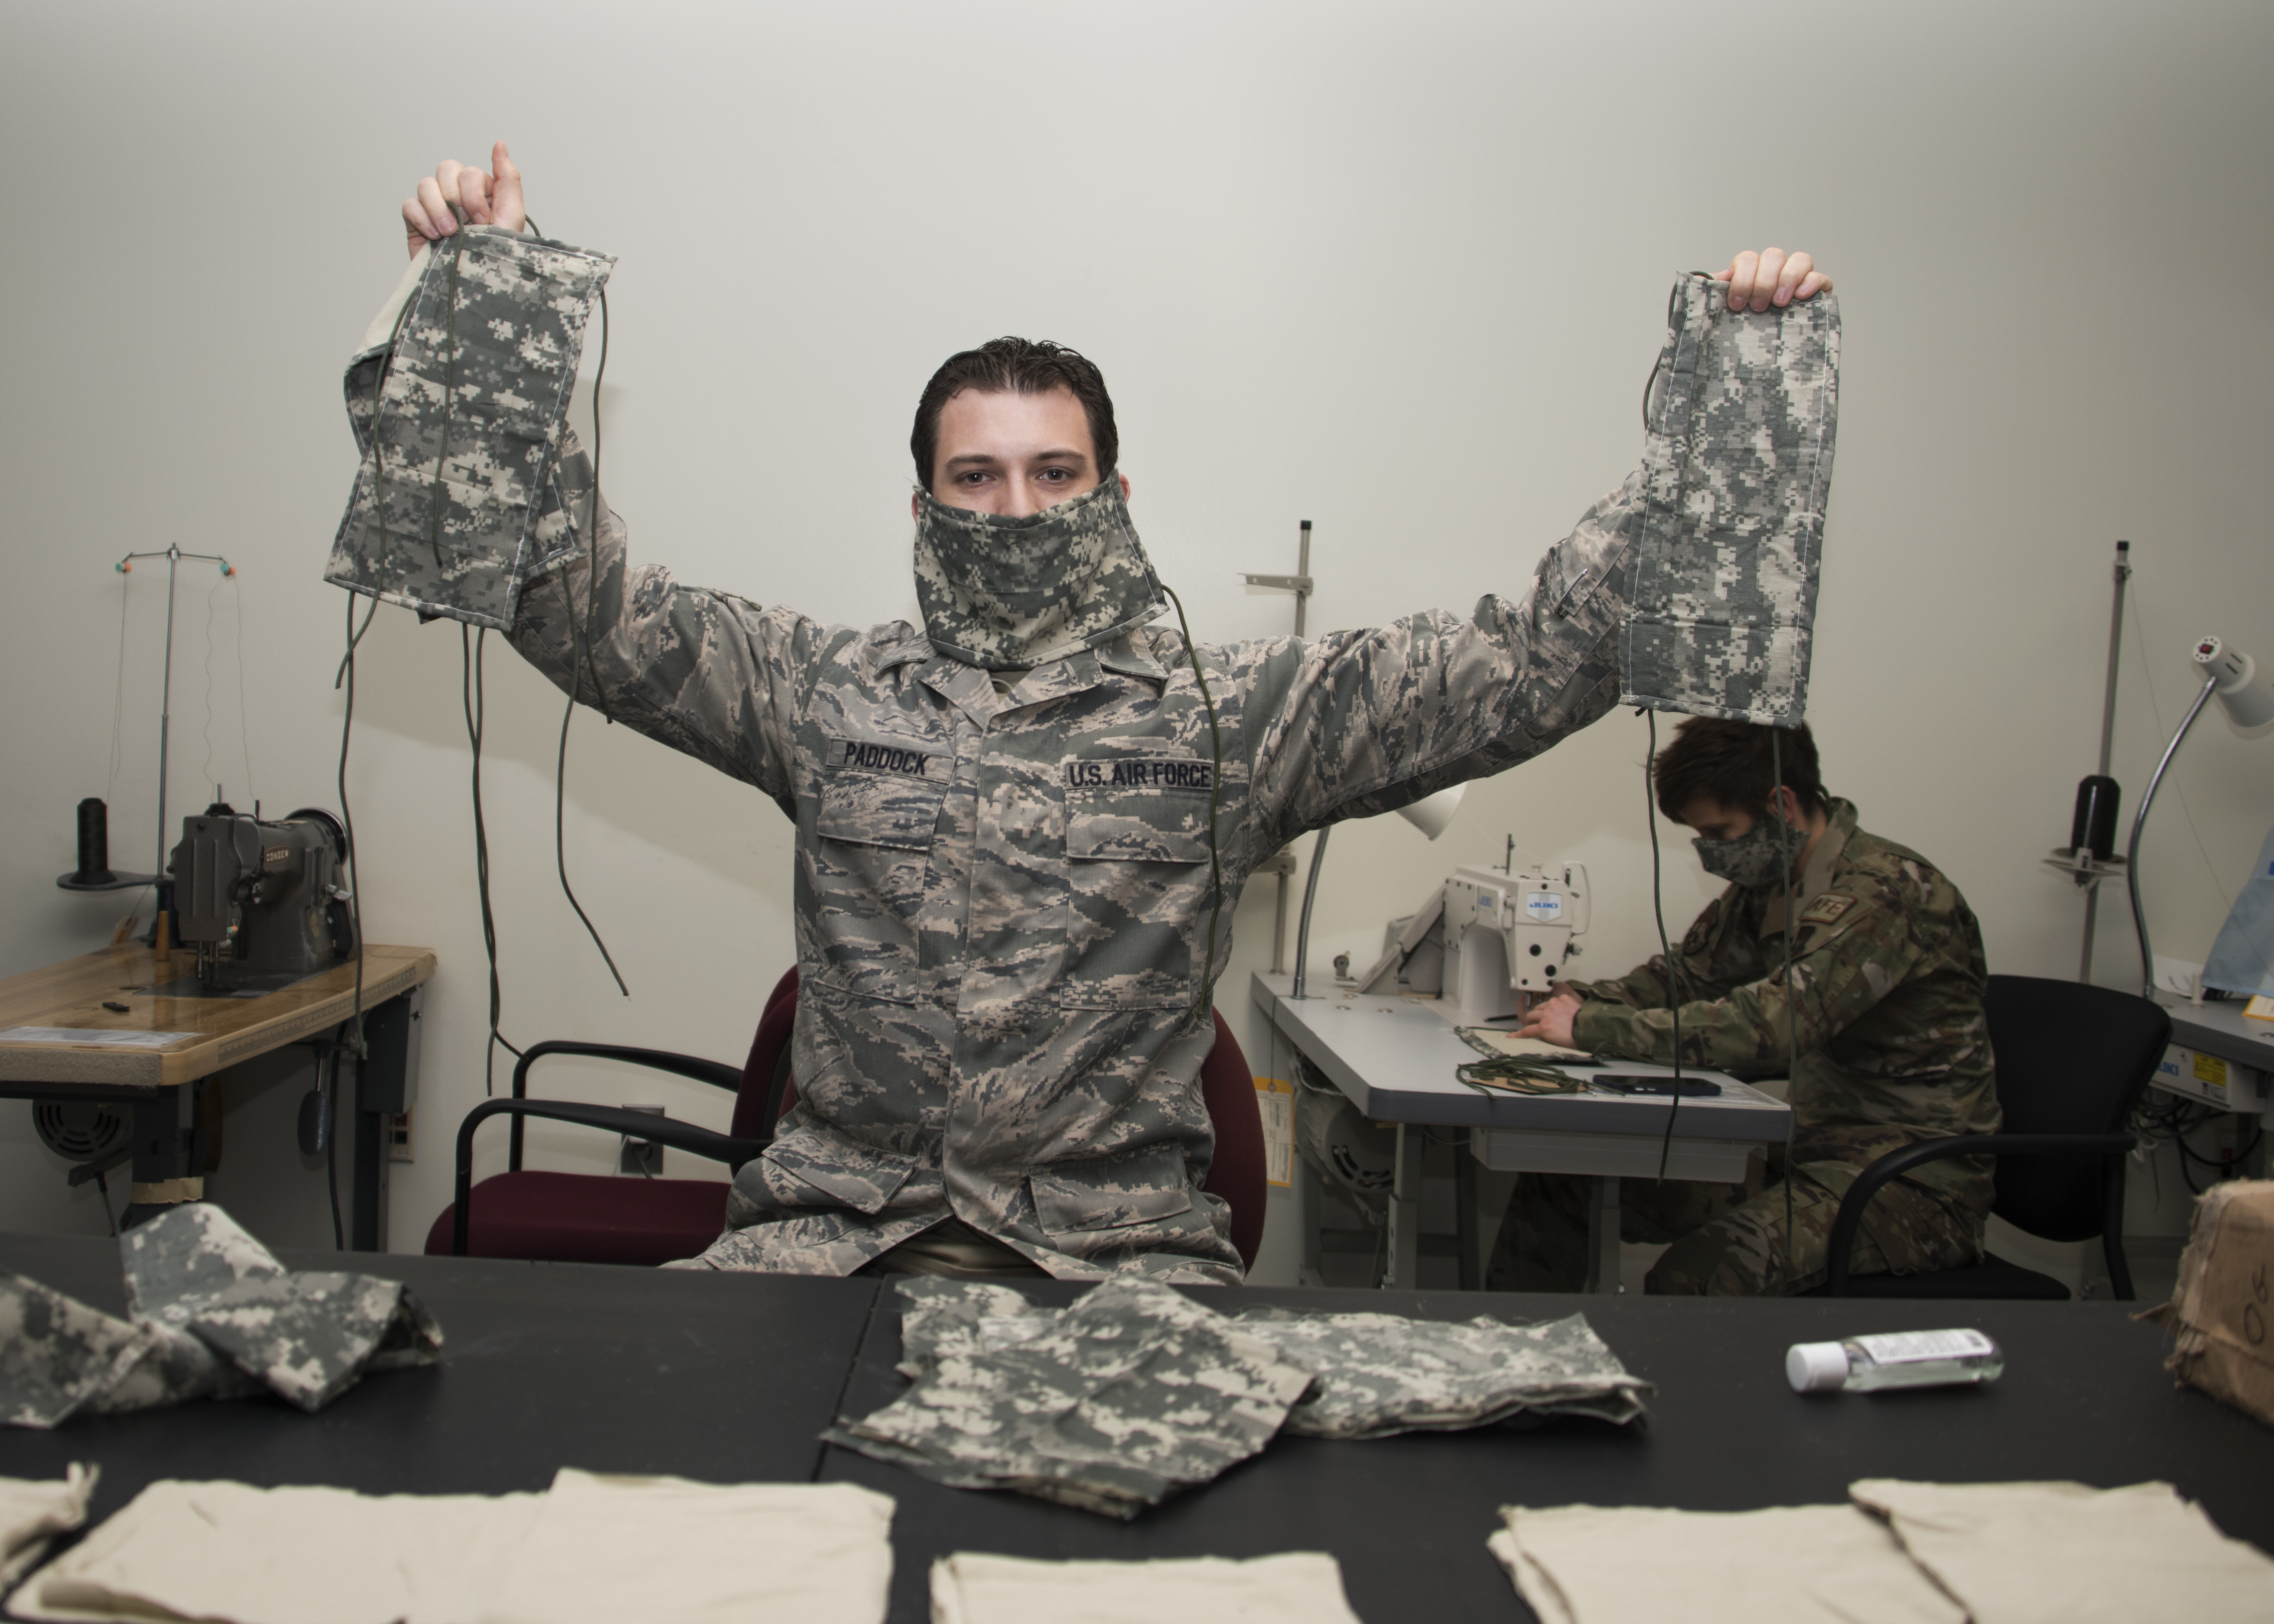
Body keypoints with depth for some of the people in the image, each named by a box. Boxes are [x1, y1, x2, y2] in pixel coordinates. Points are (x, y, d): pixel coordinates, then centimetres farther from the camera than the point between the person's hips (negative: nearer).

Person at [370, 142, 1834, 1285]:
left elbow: (1541, 661, 0)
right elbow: (587, 609, 4)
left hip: (1126, 1243, -1)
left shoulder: (1233, 714, 4)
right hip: (842, 1222, 2)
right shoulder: (827, 694, 10)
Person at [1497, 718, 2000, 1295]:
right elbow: (1684, 977, 18)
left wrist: (1592, 1028, -25)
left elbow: (1771, 1026, -32)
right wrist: (1579, 1001, -3)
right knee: (1556, 1188, 2)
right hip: (1805, 1147, 9)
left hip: (1914, 1178, -9)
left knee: (1698, 1274, -33)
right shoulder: (1765, 884, 8)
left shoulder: (1887, 890, -21)